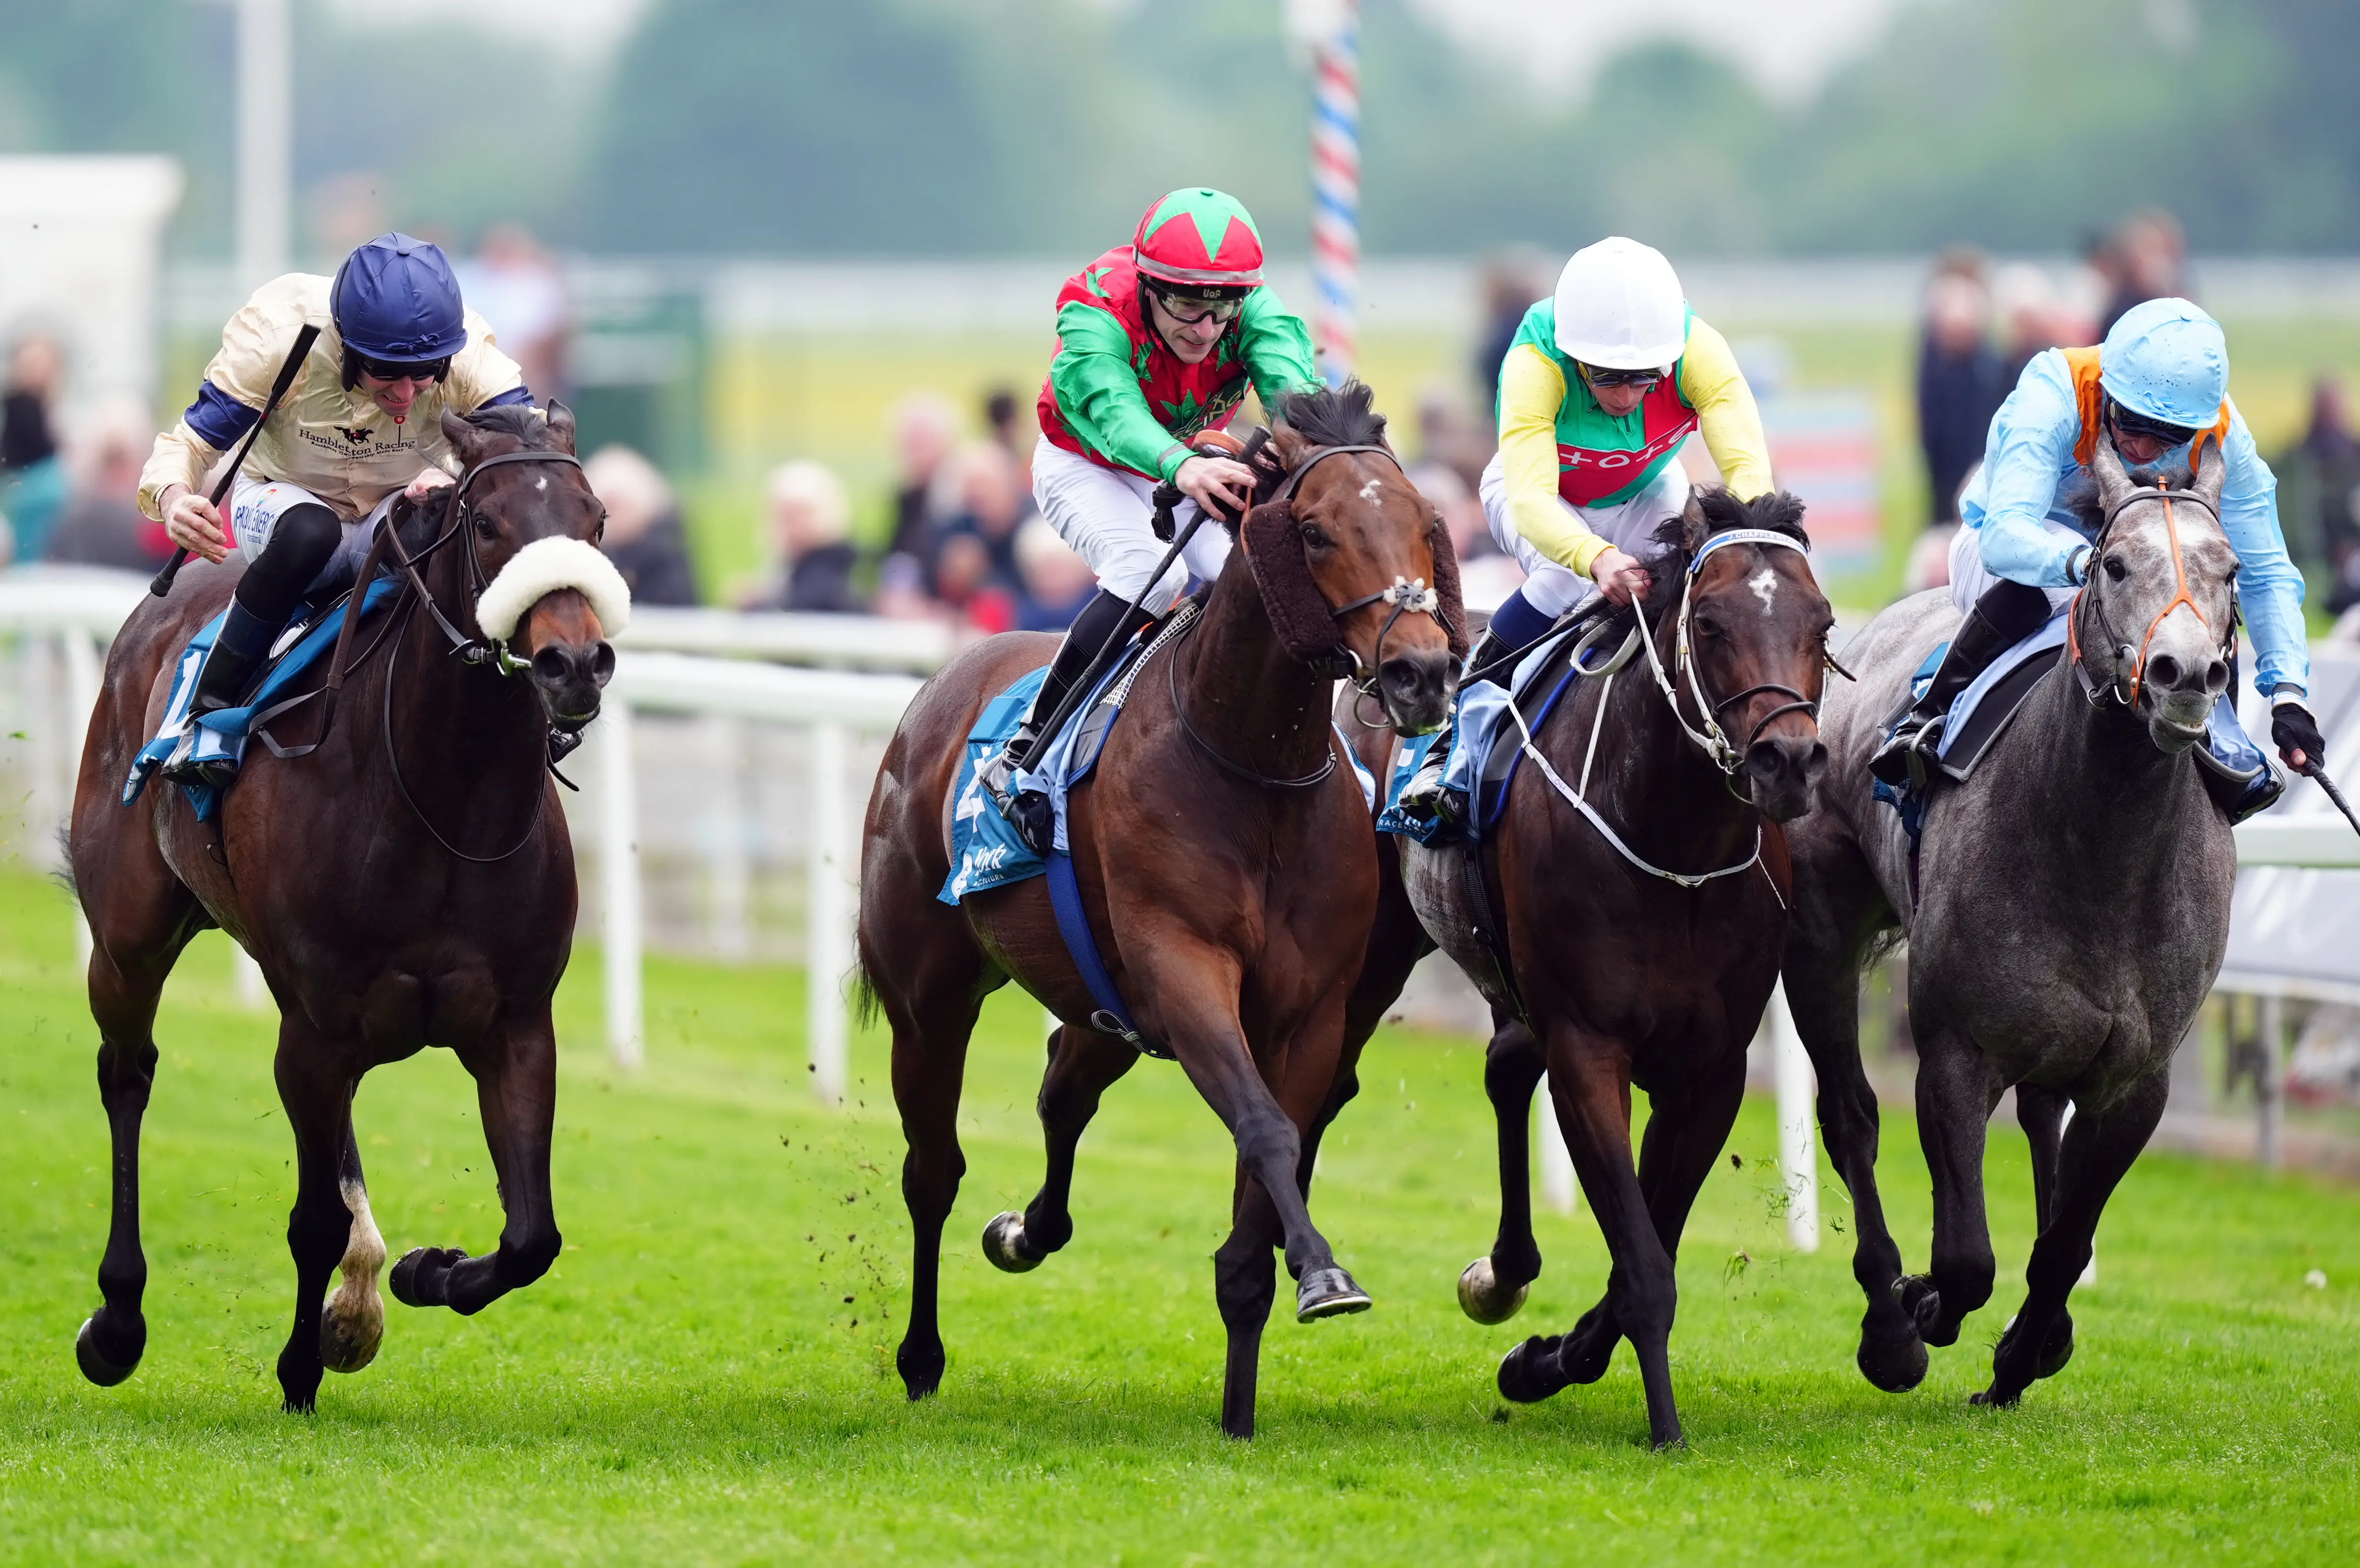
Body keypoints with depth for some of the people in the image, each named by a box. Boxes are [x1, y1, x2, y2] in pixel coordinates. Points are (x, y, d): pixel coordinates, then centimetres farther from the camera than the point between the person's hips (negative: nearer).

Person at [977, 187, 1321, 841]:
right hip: (1084, 465, -4)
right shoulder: (1096, 316, -37)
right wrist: (1180, 466, -76)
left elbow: (1292, 381, -45)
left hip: (1193, 463, 4)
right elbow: (1113, 410, -54)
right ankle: (1024, 755, -25)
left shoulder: (1254, 315, -27)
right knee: (1150, 571, -31)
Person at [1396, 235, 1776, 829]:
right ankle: (1450, 745, -20)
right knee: (1566, 578, -33)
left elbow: (1748, 467, -40)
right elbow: (1531, 500, -49)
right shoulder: (1534, 366, -39)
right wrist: (1597, 559, -69)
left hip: (1645, 492, 3)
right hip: (1542, 495, -3)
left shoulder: (1698, 352, -32)